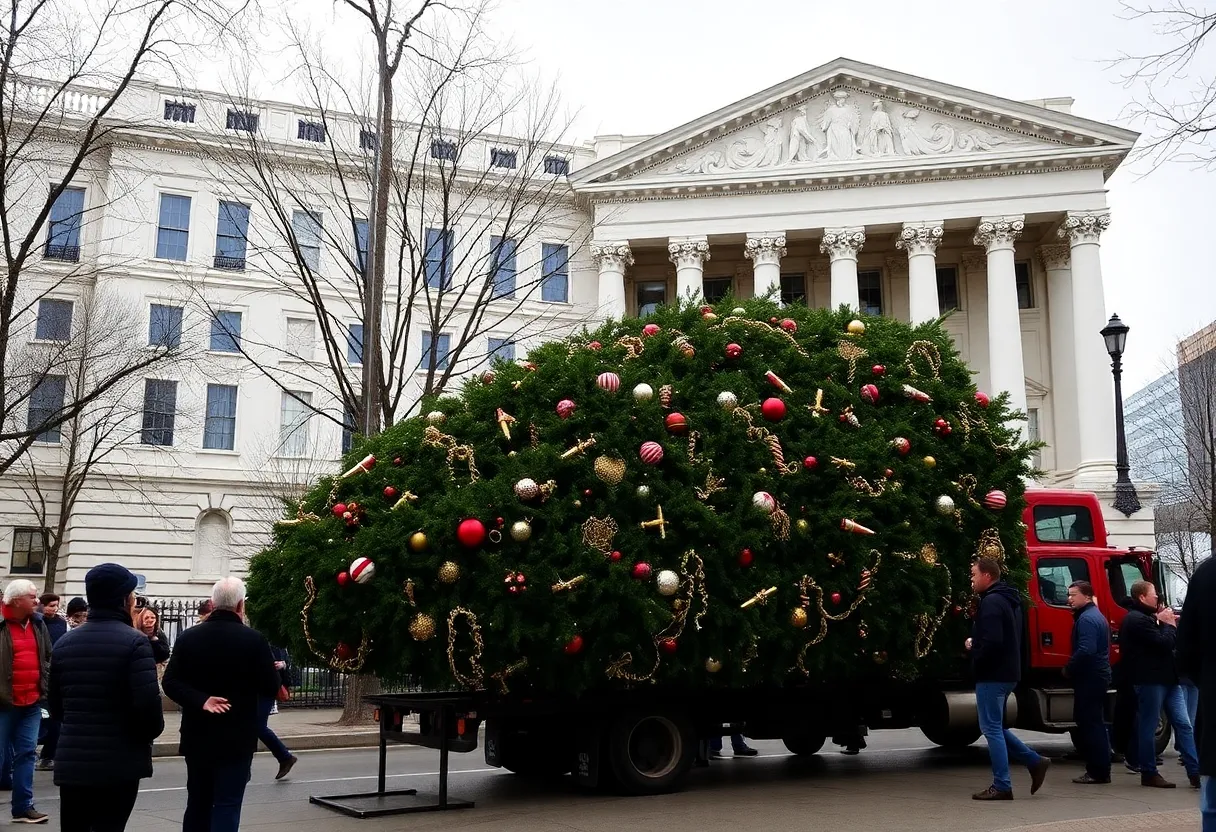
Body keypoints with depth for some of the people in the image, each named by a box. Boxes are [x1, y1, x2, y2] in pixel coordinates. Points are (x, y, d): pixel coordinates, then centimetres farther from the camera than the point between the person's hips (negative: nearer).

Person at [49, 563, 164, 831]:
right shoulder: (133, 642, -13)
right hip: (119, 763, -5)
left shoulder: (64, 642, 7)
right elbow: (148, 702, -20)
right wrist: (151, 732, -1)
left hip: (71, 762, 6)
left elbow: (54, 703, 12)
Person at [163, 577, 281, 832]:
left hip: (196, 736, 4)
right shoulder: (254, 640, -11)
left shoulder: (187, 637, 0)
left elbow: (171, 683, -7)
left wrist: (201, 701, -12)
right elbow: (271, 688, -9)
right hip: (237, 738, -4)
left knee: (197, 803, 16)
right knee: (227, 805, -1)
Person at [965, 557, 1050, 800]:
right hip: (1008, 673, 10)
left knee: (992, 728, -3)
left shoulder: (991, 602, -17)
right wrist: (975, 644, 11)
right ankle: (1035, 762, 15)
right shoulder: (1009, 600, 16)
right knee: (995, 727, 18)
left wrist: (975, 663, -11)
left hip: (992, 675, -10)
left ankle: (1001, 786, 1)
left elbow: (992, 642, -26)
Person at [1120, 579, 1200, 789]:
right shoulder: (1137, 620, -14)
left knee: (1184, 725, 4)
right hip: (1150, 680, -10)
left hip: (1166, 679, 10)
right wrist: (1168, 624, -4)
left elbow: (1169, 642, 20)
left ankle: (1195, 773, 3)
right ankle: (1149, 774, 7)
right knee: (1148, 728, -1)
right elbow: (1163, 643, -21)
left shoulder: (1149, 617, 20)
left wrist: (1166, 624, 5)